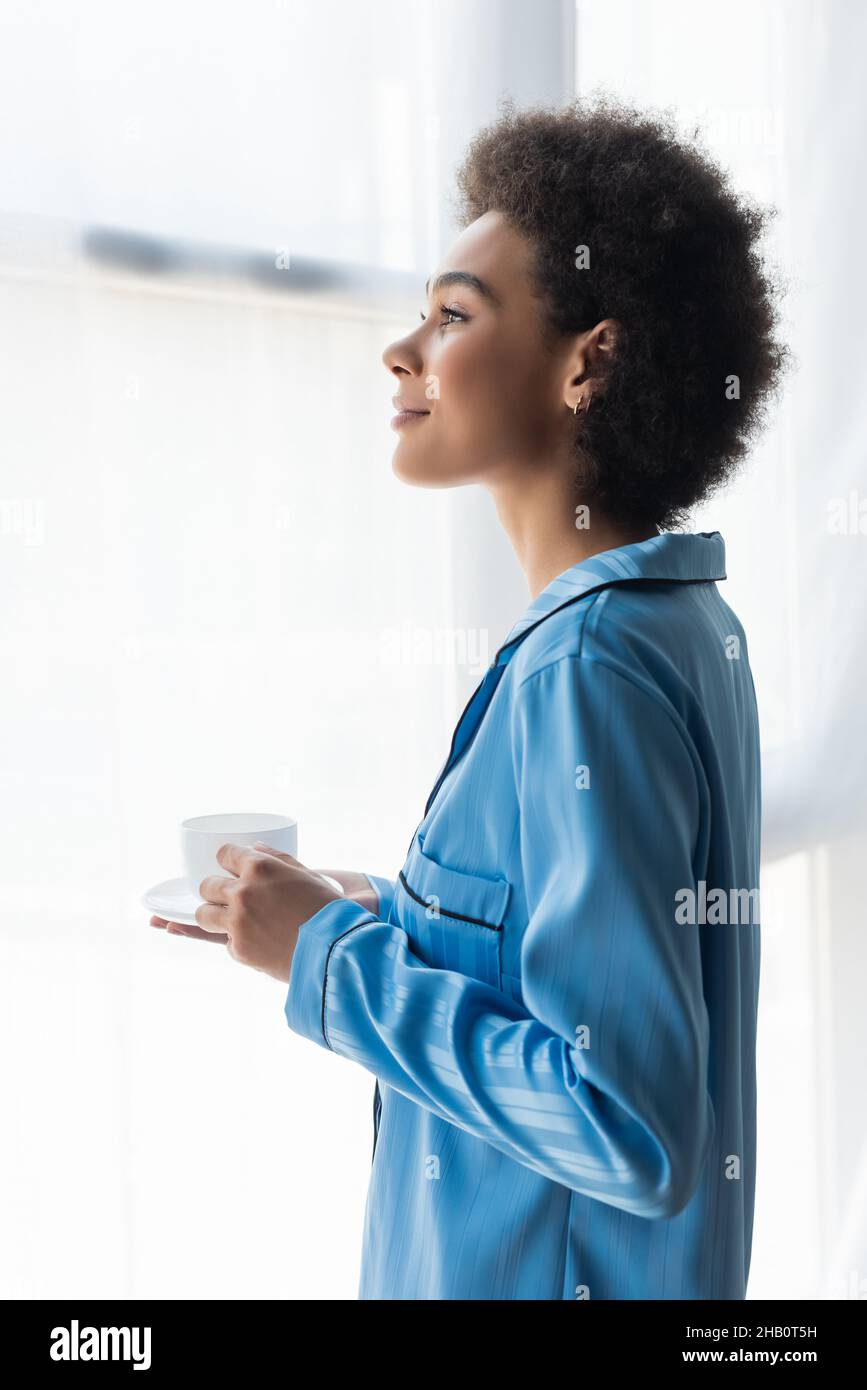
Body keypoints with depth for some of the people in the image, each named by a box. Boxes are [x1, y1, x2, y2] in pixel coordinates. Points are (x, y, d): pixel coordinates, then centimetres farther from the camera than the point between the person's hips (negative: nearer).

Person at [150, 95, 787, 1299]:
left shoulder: (586, 674, -26)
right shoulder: (693, 624, 2)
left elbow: (629, 1130, -29)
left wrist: (330, 960, -21)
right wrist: (378, 916, 4)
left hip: (545, 1269, -8)